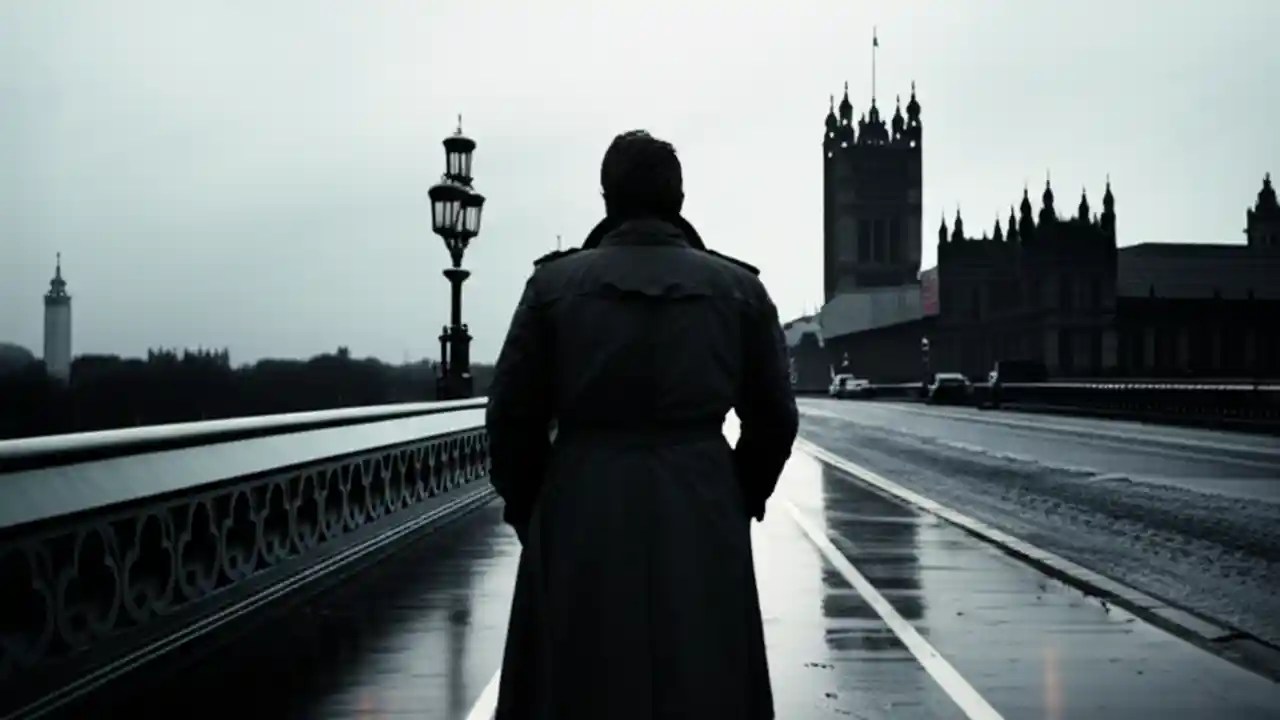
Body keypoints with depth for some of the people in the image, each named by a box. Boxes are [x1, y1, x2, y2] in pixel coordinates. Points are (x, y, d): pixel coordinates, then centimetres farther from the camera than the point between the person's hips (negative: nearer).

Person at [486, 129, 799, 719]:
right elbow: (775, 418, 6)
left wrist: (529, 512, 14)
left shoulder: (554, 282, 0)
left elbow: (511, 415, 0)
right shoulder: (738, 288, 3)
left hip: (581, 524, 0)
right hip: (703, 528, 1)